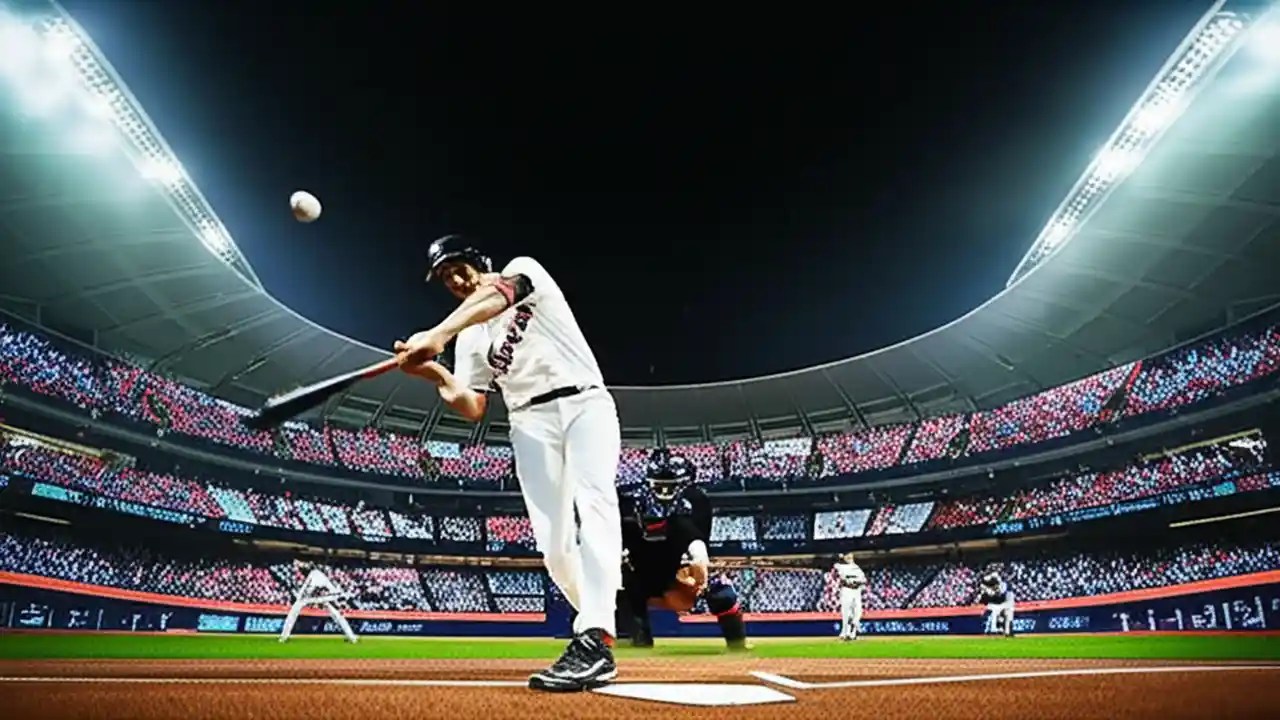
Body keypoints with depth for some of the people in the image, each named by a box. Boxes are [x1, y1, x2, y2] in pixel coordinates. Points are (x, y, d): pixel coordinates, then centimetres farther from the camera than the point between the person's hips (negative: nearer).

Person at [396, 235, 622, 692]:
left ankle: (594, 641, -36)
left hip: (585, 404, -4)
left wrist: (438, 335, -36)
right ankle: (598, 623, 16)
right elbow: (473, 409, 9)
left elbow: (499, 294, -21)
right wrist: (436, 375, -11)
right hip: (532, 423, 5)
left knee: (594, 502, -25)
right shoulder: (469, 339, 17)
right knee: (553, 542, -5)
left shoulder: (523, 269, 5)